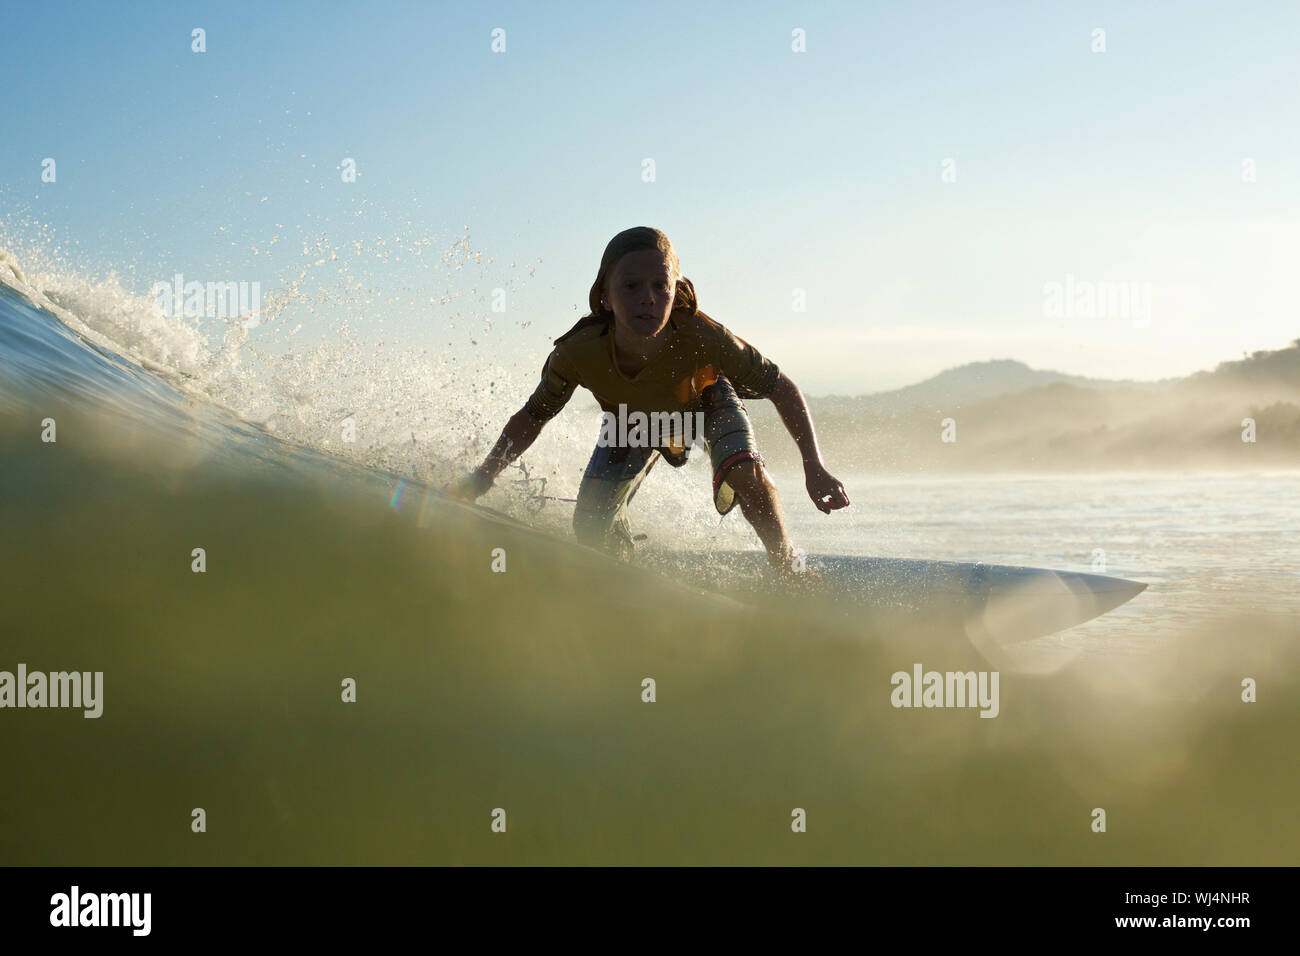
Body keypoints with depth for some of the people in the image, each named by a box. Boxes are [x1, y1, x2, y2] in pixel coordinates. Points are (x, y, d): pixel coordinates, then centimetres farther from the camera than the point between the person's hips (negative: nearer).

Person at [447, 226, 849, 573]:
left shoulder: (701, 337, -44)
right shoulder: (578, 353, -39)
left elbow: (782, 389, -31)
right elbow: (533, 417, -19)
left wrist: (814, 468, -37)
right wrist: (480, 480, -21)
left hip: (706, 401, -2)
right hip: (630, 419, 2)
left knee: (746, 473, -30)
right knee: (590, 526, -9)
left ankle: (787, 571, -6)